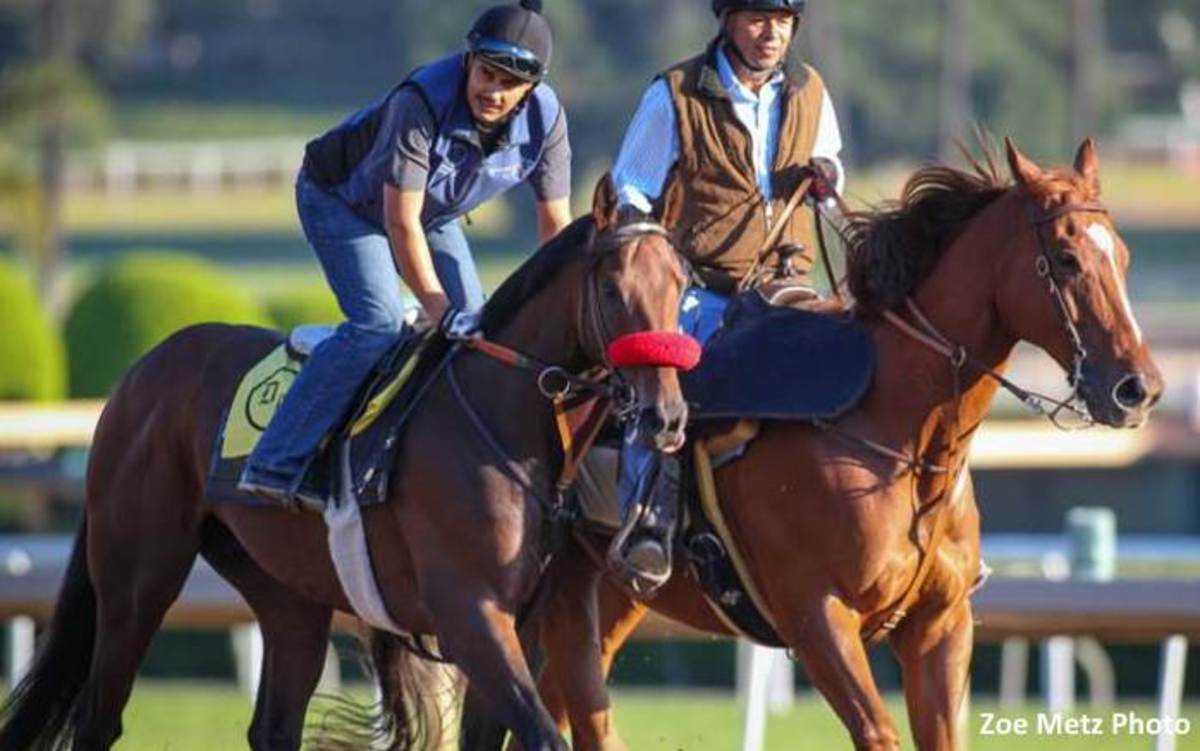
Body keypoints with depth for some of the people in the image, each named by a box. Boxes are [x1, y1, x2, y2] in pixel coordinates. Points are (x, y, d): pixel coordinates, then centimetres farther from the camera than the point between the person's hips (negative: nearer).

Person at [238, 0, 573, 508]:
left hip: (432, 212, 7)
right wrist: (438, 308, -37)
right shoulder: (420, 103, -39)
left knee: (477, 327, -2)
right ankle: (275, 465, -24)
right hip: (340, 200, -7)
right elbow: (400, 222, -37)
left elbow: (556, 225, -13)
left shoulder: (545, 119, -22)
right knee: (379, 325, -24)